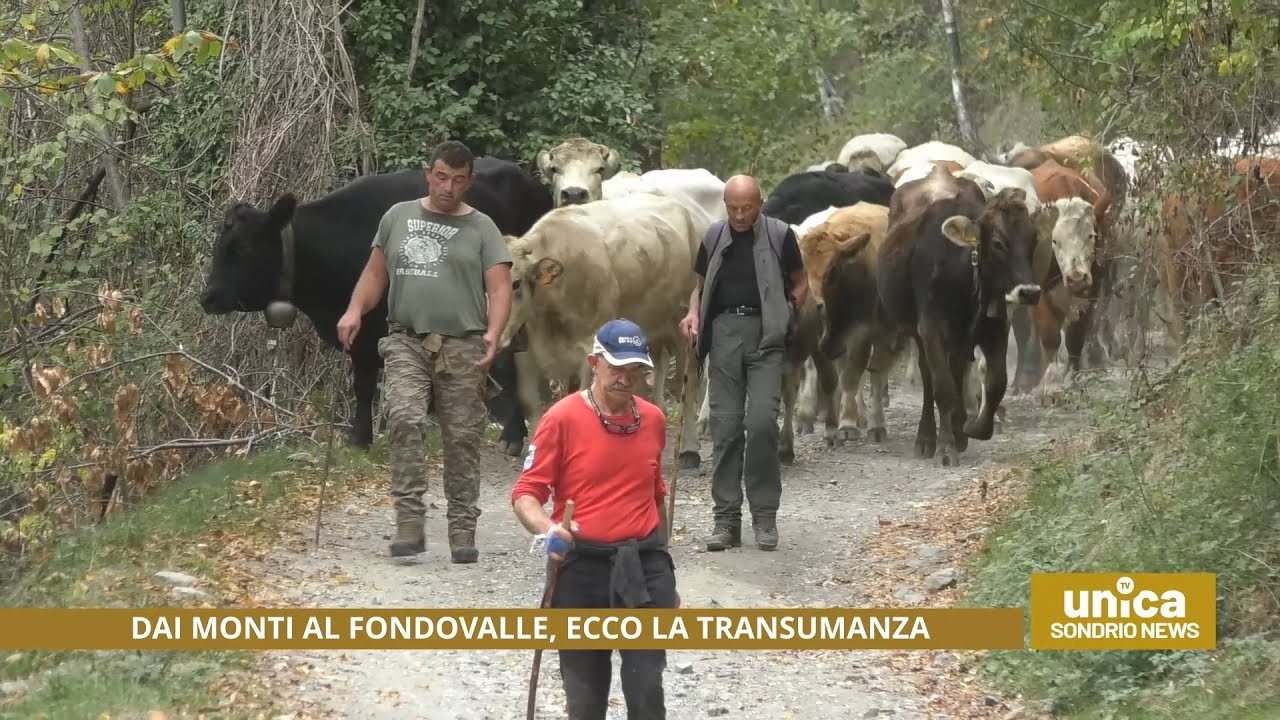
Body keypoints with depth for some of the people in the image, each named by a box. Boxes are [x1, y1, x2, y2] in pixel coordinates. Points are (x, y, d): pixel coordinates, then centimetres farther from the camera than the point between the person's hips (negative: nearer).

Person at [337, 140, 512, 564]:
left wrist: (493, 334, -18)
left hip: (462, 348, -1)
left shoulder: (481, 228, 7)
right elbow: (375, 274, 18)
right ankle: (410, 522, -18)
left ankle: (463, 532, 9)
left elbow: (499, 289, 0)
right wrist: (354, 312, -1)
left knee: (462, 438, 1)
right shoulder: (399, 217, 14)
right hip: (406, 342, 1)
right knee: (405, 420, -19)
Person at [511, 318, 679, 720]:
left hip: (644, 565, 3)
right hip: (582, 566, -2)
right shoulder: (563, 419, -7)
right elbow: (525, 493, -7)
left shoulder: (653, 419, 7)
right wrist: (547, 528, -29)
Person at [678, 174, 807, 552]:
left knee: (762, 421, -13)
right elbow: (701, 286, 20)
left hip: (765, 333, -3)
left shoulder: (779, 235, 2)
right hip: (724, 332, 3)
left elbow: (800, 283, 11)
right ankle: (726, 518, 5)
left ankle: (764, 517, -2)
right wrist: (693, 313, 1)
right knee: (724, 425, 1)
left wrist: (788, 308, -6)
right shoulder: (714, 237, 10)